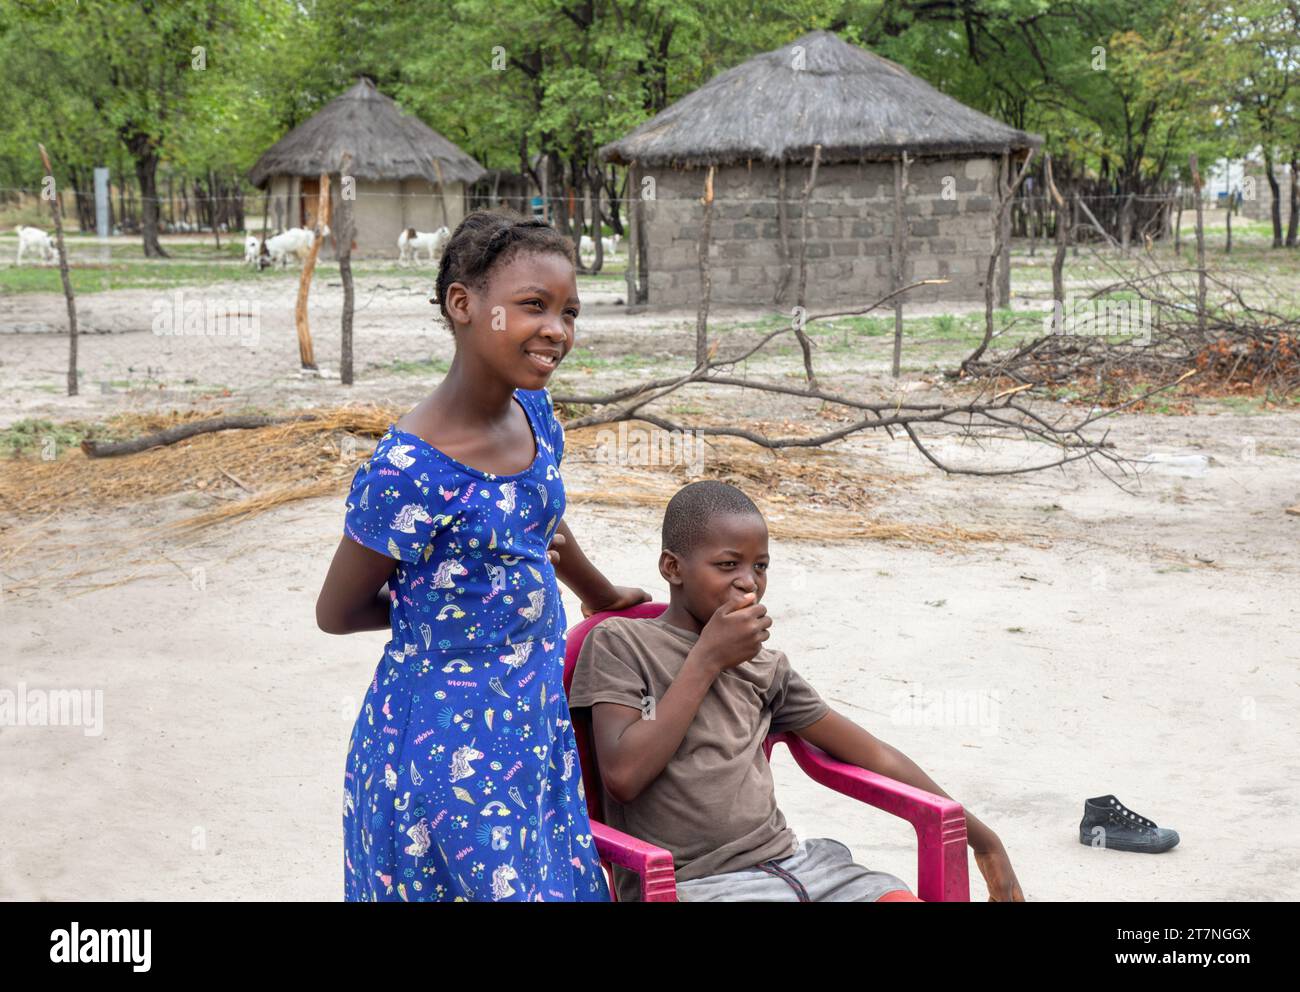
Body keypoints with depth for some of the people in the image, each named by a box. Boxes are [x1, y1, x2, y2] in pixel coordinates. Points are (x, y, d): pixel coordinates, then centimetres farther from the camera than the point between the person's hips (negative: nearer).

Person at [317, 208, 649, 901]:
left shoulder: (535, 412, -2)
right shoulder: (411, 469, -24)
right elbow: (336, 613, -11)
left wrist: (602, 597, 35)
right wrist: (437, 599, -2)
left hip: (535, 714, 7)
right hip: (447, 737, -7)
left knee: (556, 878, 16)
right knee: (490, 884, 2)